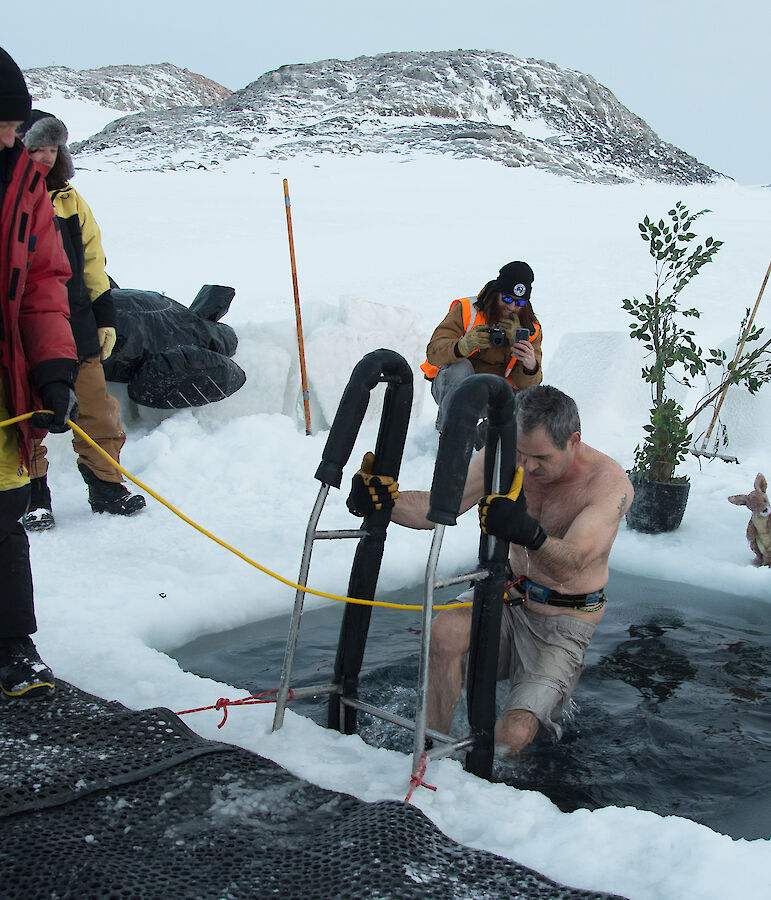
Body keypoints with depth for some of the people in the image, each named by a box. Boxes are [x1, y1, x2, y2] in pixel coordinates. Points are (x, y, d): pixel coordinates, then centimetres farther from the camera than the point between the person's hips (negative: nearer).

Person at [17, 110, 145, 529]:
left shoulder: (68, 199, 10)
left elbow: (92, 260, 14)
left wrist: (105, 317, 10)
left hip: (75, 322, 3)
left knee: (98, 408, 5)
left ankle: (106, 486, 20)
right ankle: (33, 499, 16)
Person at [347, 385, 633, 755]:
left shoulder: (610, 483, -21)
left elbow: (568, 566, -34)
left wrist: (529, 533, -55)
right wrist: (384, 499, -30)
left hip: (565, 621, -3)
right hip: (507, 597, 4)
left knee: (513, 735, -22)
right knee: (446, 630, -30)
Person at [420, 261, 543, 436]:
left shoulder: (531, 328, -2)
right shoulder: (466, 310, -11)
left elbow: (526, 385, -12)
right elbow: (433, 352, -24)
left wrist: (531, 366, -38)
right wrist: (464, 346, -47)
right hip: (449, 387, -3)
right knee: (461, 368, -35)